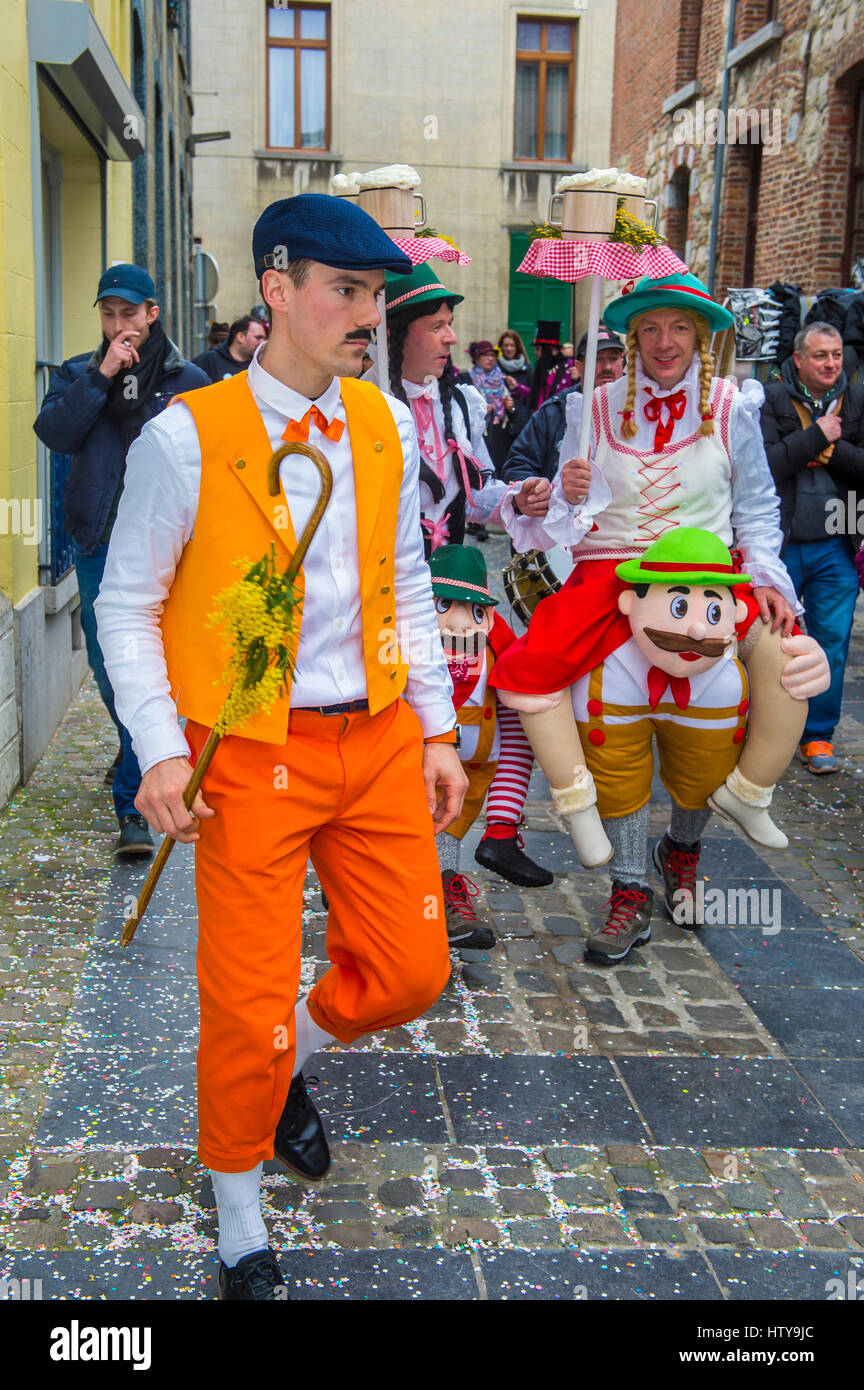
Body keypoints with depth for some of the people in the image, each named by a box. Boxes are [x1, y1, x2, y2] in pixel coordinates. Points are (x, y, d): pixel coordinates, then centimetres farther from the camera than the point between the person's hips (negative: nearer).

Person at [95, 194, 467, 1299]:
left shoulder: (387, 423, 4)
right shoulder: (187, 437, -11)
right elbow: (127, 607, -5)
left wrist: (437, 730, 10)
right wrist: (161, 752, -14)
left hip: (379, 741, 5)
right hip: (253, 756, -5)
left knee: (410, 970, 9)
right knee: (248, 1007, 4)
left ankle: (289, 1058, 43)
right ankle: (239, 1225, 31)